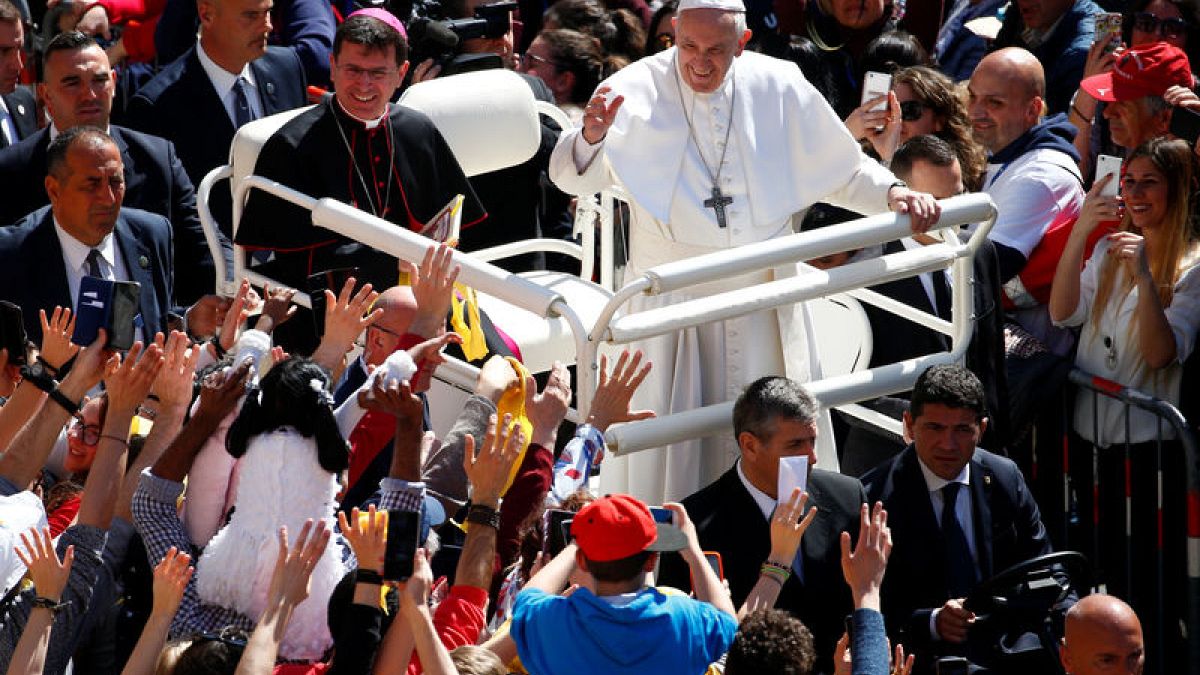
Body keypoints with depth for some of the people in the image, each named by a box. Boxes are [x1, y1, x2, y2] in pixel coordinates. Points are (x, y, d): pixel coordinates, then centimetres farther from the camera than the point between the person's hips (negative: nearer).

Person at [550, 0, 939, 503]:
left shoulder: (778, 88, 1)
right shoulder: (639, 89, -7)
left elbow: (844, 170, 12)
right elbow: (573, 178, -17)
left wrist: (892, 193, -7)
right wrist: (591, 136, -39)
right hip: (671, 304, -2)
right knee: (668, 440, 0)